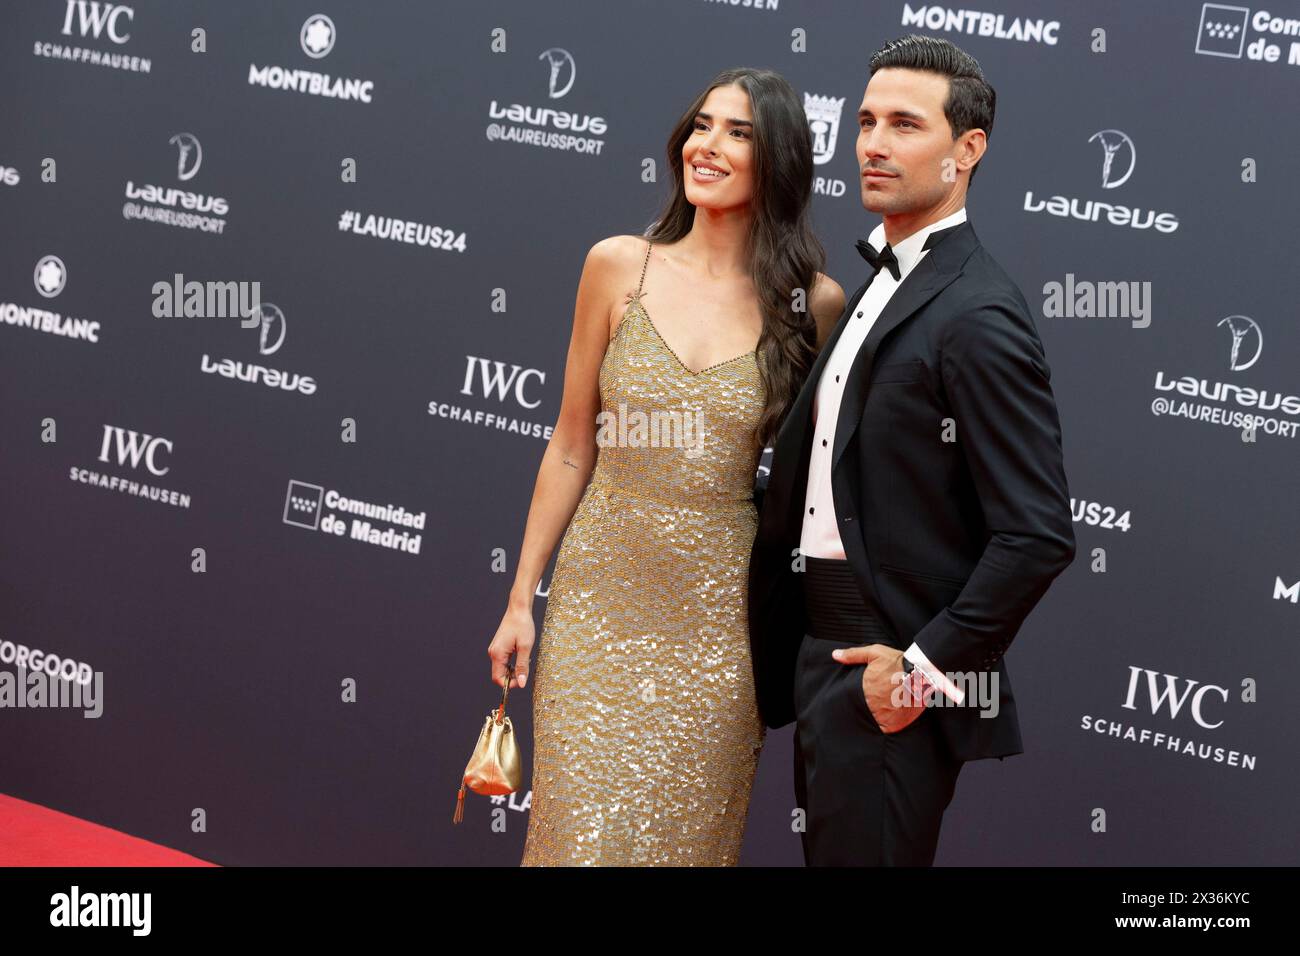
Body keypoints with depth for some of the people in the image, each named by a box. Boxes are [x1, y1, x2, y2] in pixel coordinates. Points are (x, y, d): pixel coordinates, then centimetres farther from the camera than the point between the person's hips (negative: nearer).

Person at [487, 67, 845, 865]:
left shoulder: (814, 303, -4)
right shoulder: (619, 267, -1)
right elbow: (572, 448, 5)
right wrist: (522, 597, 5)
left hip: (720, 615, 0)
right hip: (602, 597, 0)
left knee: (692, 832, 10)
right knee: (585, 828, 1)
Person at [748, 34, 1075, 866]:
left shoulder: (978, 317, -16)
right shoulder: (876, 285, 13)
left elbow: (1040, 535, -20)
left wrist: (929, 669, -17)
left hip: (890, 676, -9)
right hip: (826, 655, 9)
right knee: (829, 854, 16)